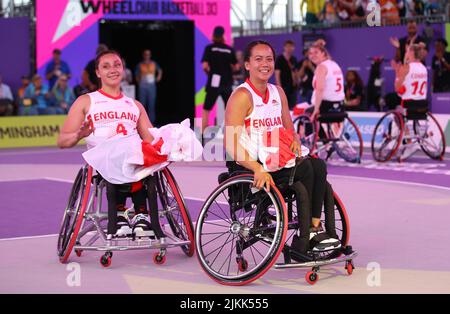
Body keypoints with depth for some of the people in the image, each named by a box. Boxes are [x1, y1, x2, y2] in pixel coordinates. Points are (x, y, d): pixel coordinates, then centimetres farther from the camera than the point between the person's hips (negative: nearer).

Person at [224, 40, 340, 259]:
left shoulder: (278, 92, 13)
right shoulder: (242, 96, -11)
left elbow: (289, 130, 20)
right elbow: (231, 144, -19)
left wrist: (295, 141, -6)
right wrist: (258, 169, -31)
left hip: (274, 162, 7)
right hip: (246, 167, -7)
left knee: (318, 166, -17)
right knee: (304, 169, -24)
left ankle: (315, 226, -15)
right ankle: (304, 239, -15)